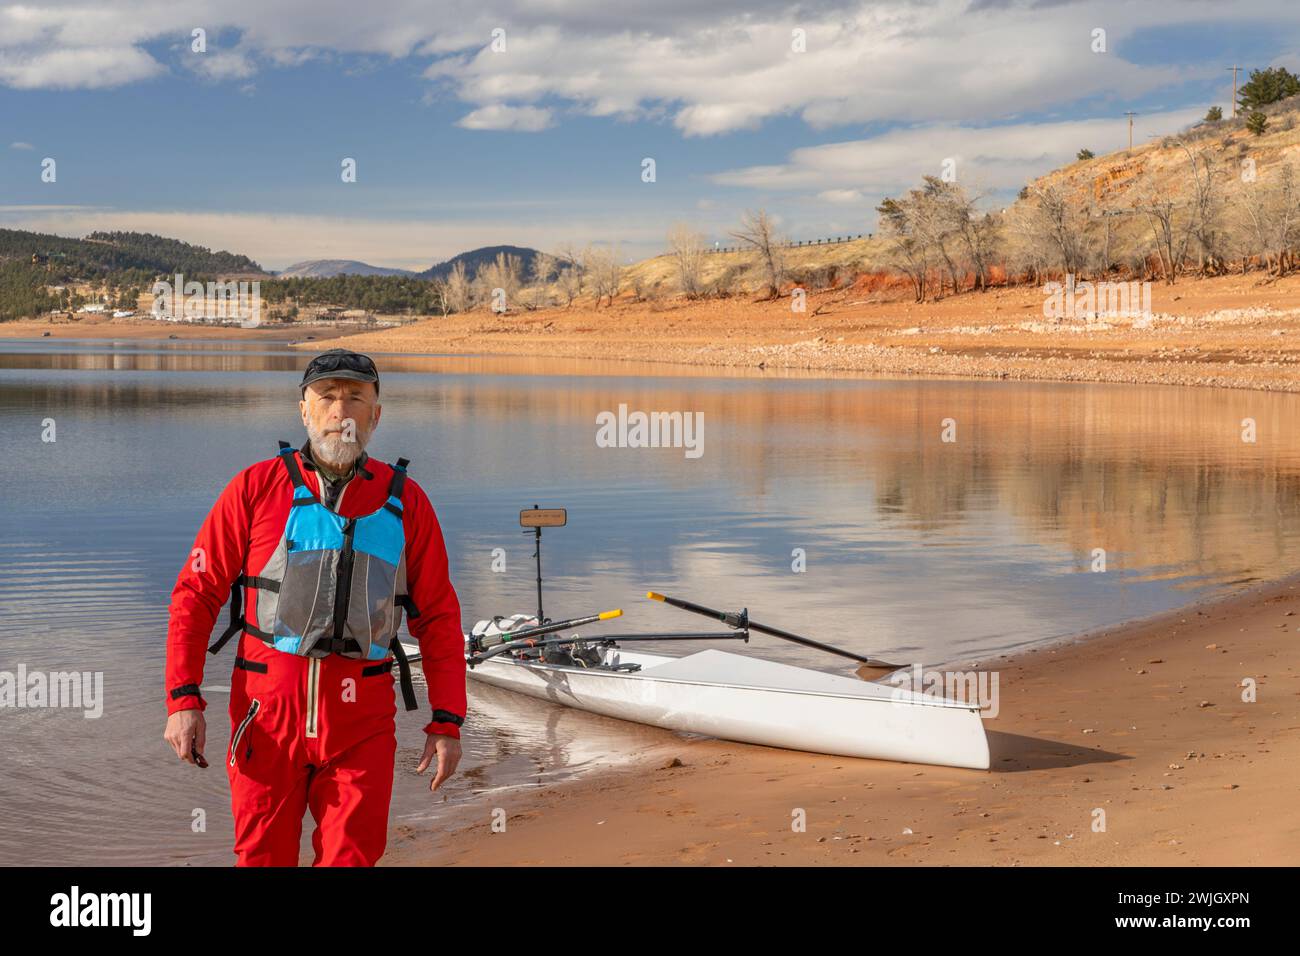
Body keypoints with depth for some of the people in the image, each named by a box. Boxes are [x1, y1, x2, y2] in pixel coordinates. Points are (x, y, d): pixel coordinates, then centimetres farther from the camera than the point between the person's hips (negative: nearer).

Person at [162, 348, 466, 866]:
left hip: (361, 719, 1)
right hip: (268, 710, -1)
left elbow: (438, 617, 9)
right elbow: (196, 592, 2)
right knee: (263, 857, 7)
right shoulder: (255, 488, 2)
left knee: (352, 857, 1)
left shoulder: (405, 502, 6)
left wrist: (447, 722, 3)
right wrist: (184, 699, -7)